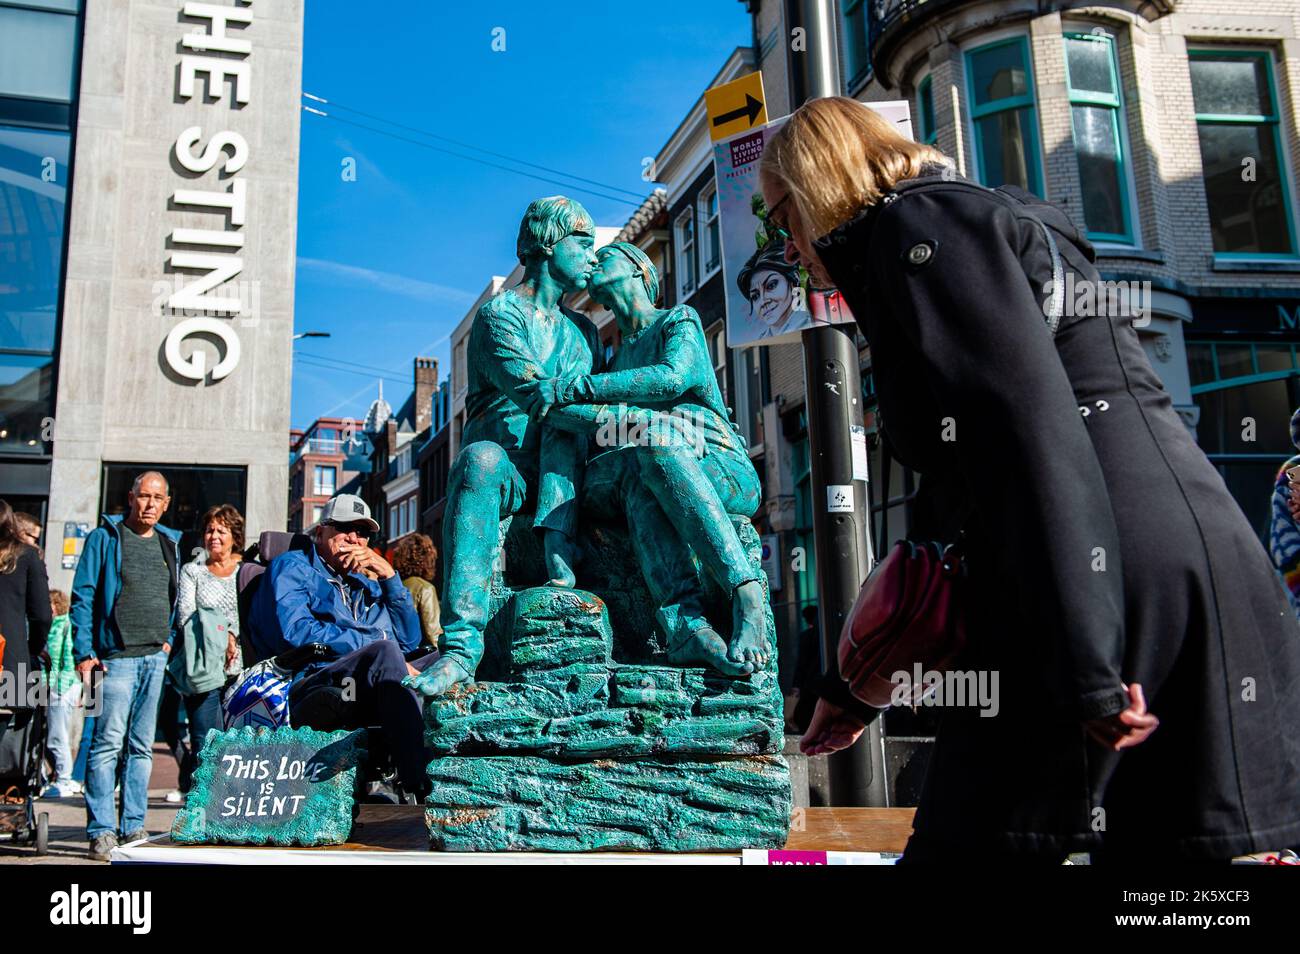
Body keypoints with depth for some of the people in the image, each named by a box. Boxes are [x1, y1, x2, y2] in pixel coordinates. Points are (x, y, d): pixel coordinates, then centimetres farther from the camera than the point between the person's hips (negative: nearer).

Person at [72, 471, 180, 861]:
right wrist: (84, 652, -9)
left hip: (156, 658, 5)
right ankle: (101, 831, -1)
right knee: (108, 743, -8)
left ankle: (134, 827, 15)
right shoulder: (105, 538, 1)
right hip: (116, 656, -5)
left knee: (142, 746, 8)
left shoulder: (170, 544, 15)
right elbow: (82, 597, -3)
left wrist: (169, 637, 11)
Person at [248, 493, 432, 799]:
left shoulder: (367, 584, 30)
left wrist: (389, 576, 11)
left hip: (374, 695, 7)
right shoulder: (291, 567, 12)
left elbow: (410, 640, 20)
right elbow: (295, 632, -8)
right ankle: (423, 788, -48)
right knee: (384, 652, -34)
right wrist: (372, 647, -14)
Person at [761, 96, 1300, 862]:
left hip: (1105, 589, -10)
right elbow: (966, 486, 29)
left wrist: (1086, 675, -21)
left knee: (969, 841, 1)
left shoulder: (919, 223, -1)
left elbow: (1030, 426, -17)